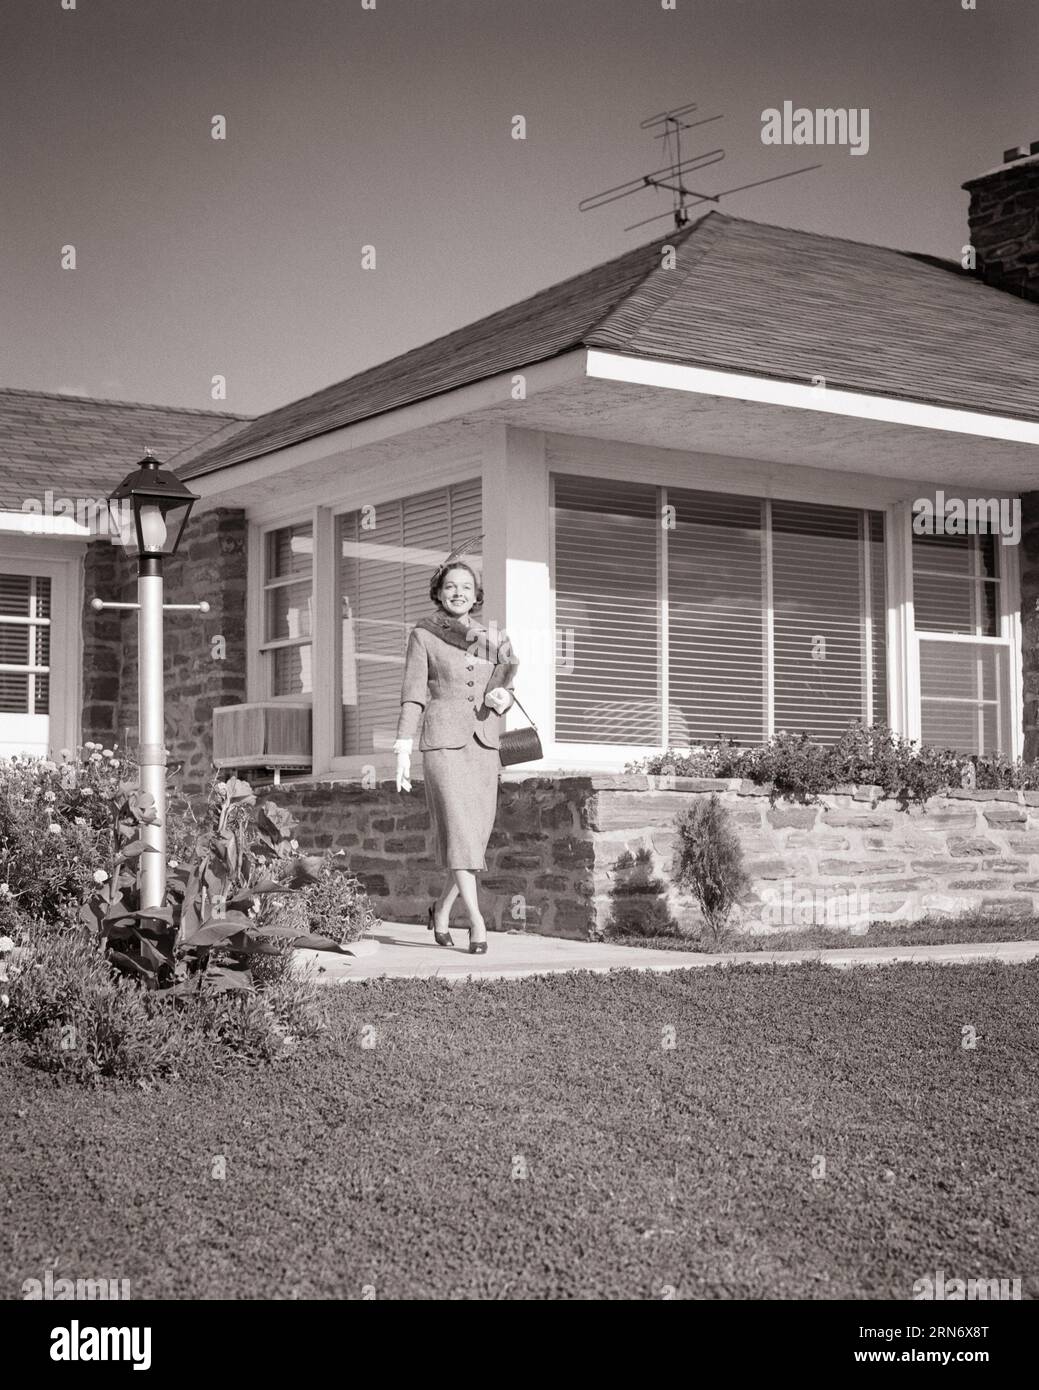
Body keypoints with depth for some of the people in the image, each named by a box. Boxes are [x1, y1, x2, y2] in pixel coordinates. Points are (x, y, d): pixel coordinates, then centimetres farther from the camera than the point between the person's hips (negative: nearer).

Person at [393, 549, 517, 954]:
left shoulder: (491, 639, 13)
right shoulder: (423, 635, 2)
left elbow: (503, 691, 16)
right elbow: (413, 696, -1)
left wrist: (502, 699, -9)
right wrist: (402, 752, -7)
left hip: (484, 744, 4)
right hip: (443, 742, -4)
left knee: (477, 836, 4)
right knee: (459, 829, -16)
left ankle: (441, 909, 23)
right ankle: (476, 918, -17)